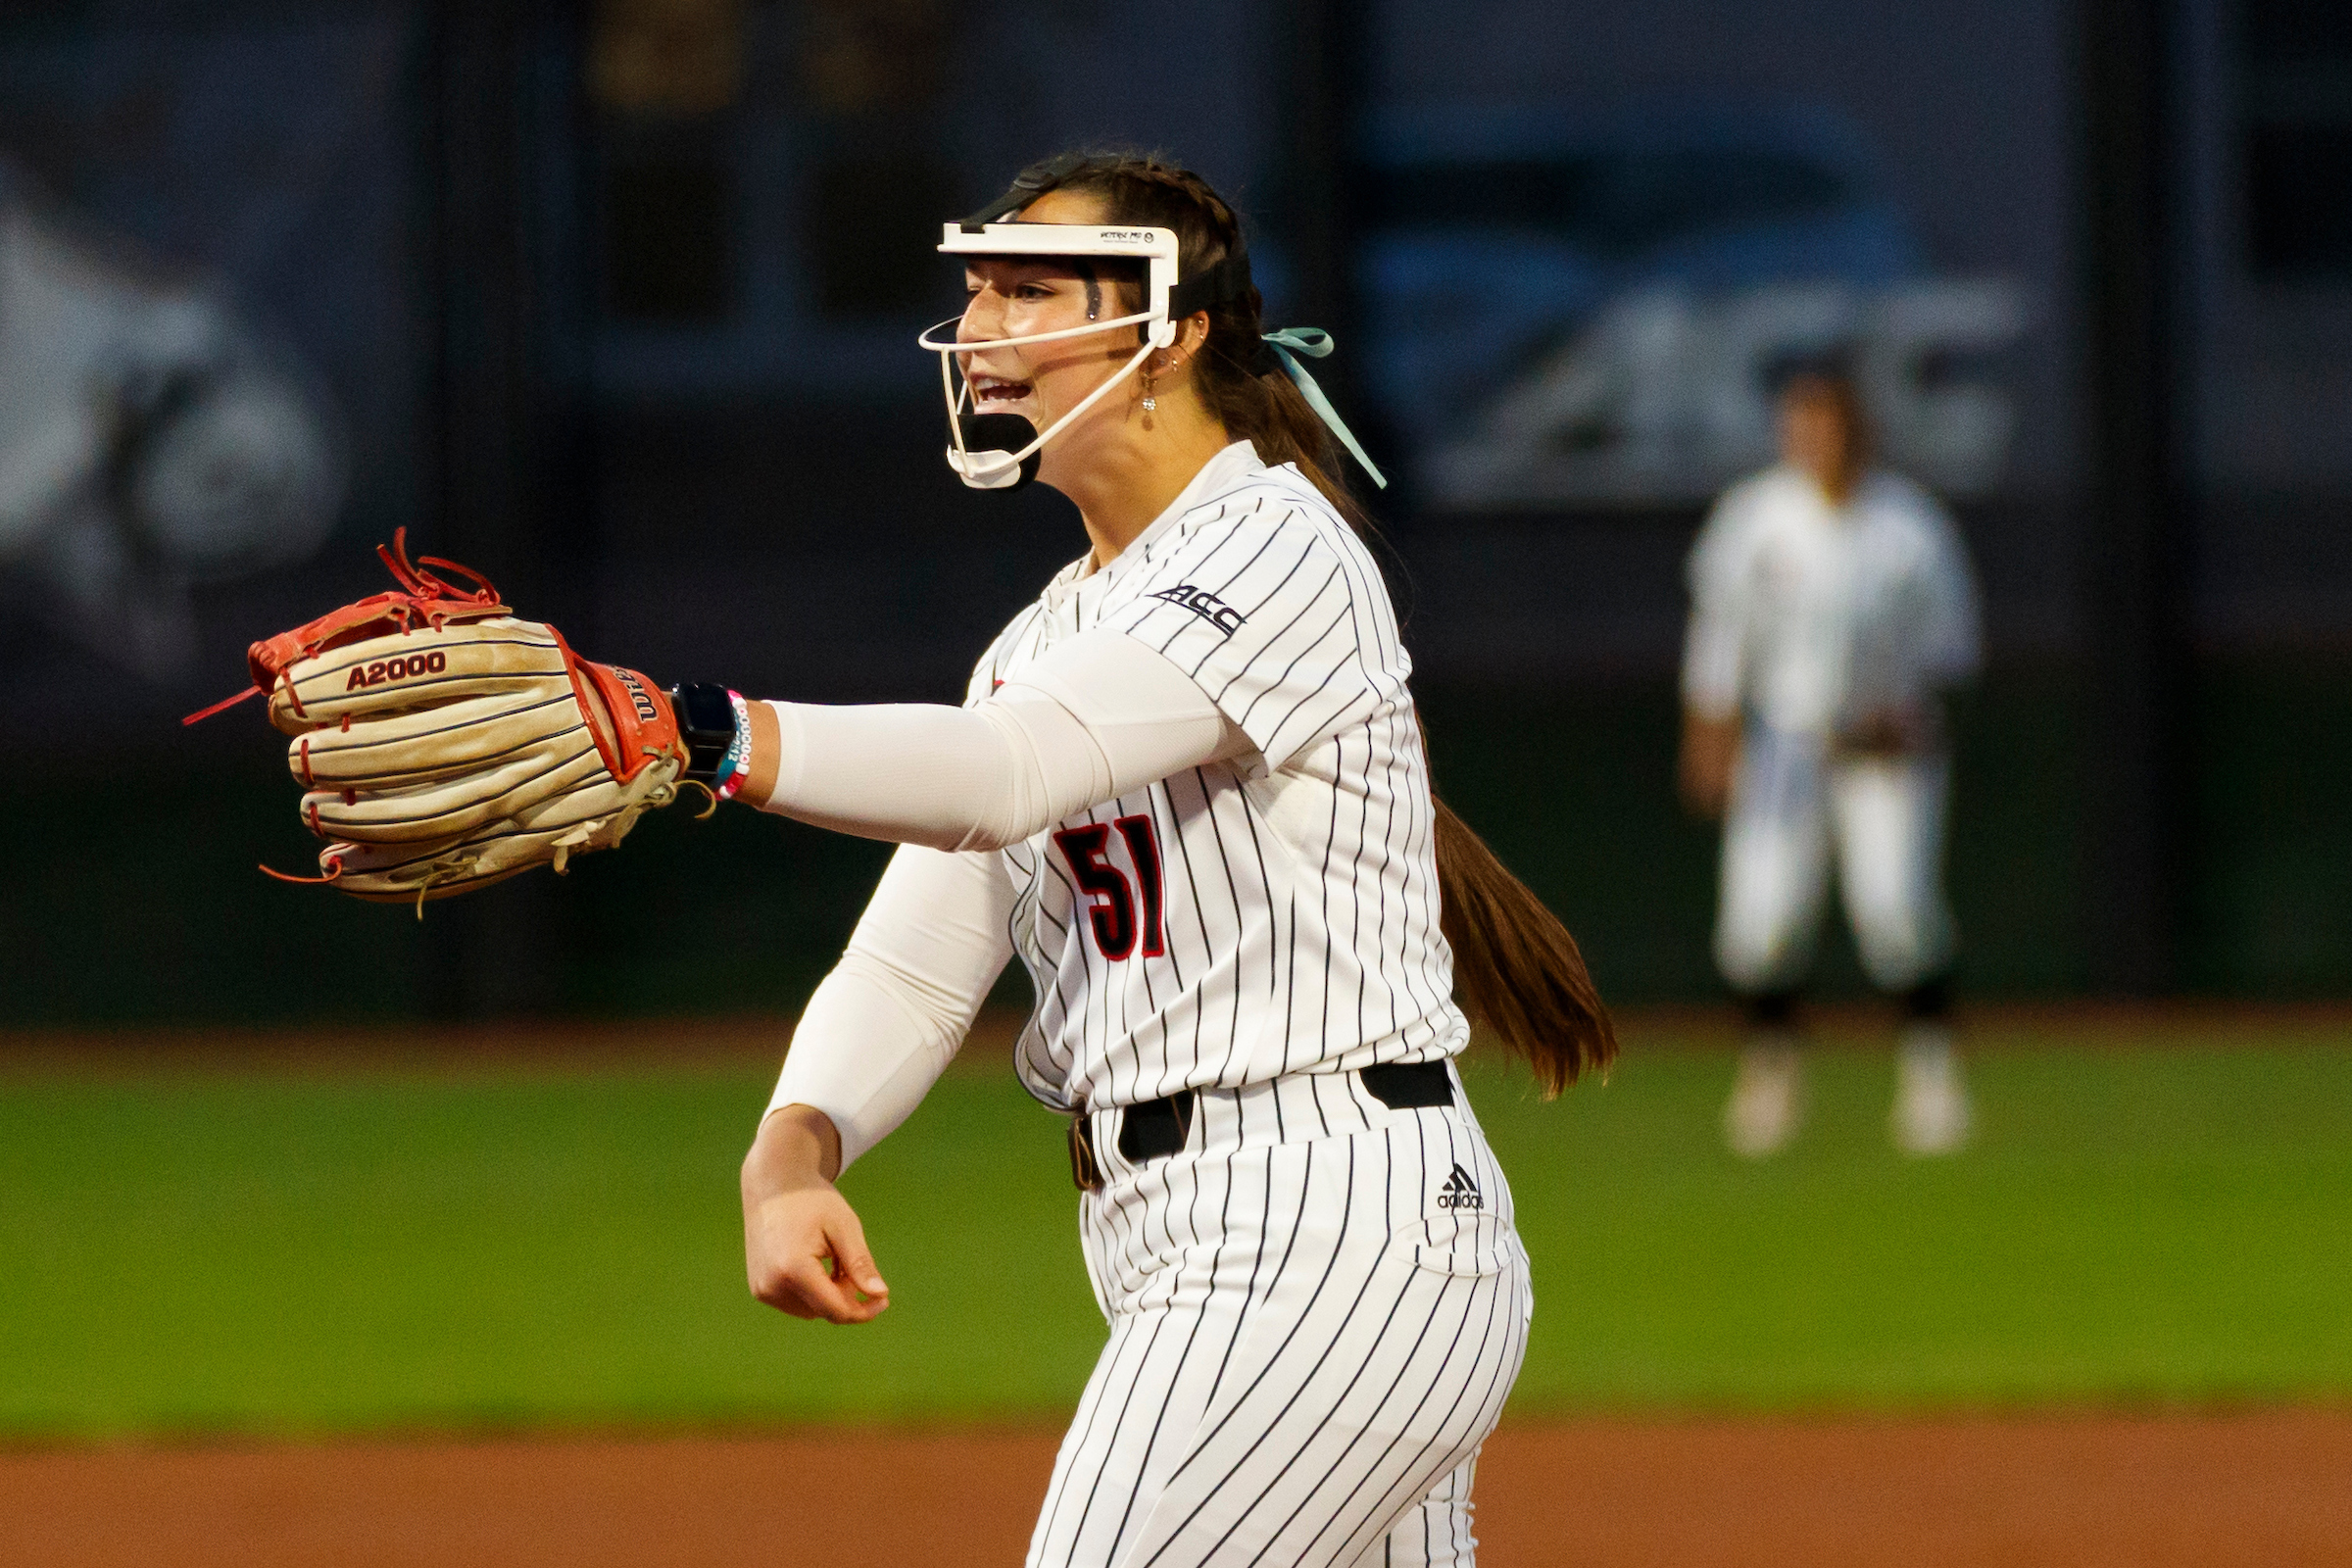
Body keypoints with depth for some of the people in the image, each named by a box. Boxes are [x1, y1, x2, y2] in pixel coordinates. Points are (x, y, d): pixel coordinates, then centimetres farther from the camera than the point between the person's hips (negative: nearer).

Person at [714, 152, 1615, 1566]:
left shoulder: (1276, 551, -10)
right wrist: (791, 1156, -13)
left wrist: (704, 736, -42)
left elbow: (1003, 774, -28)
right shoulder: (1054, 636, 18)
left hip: (1326, 1244, -10)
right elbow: (914, 966, 7)